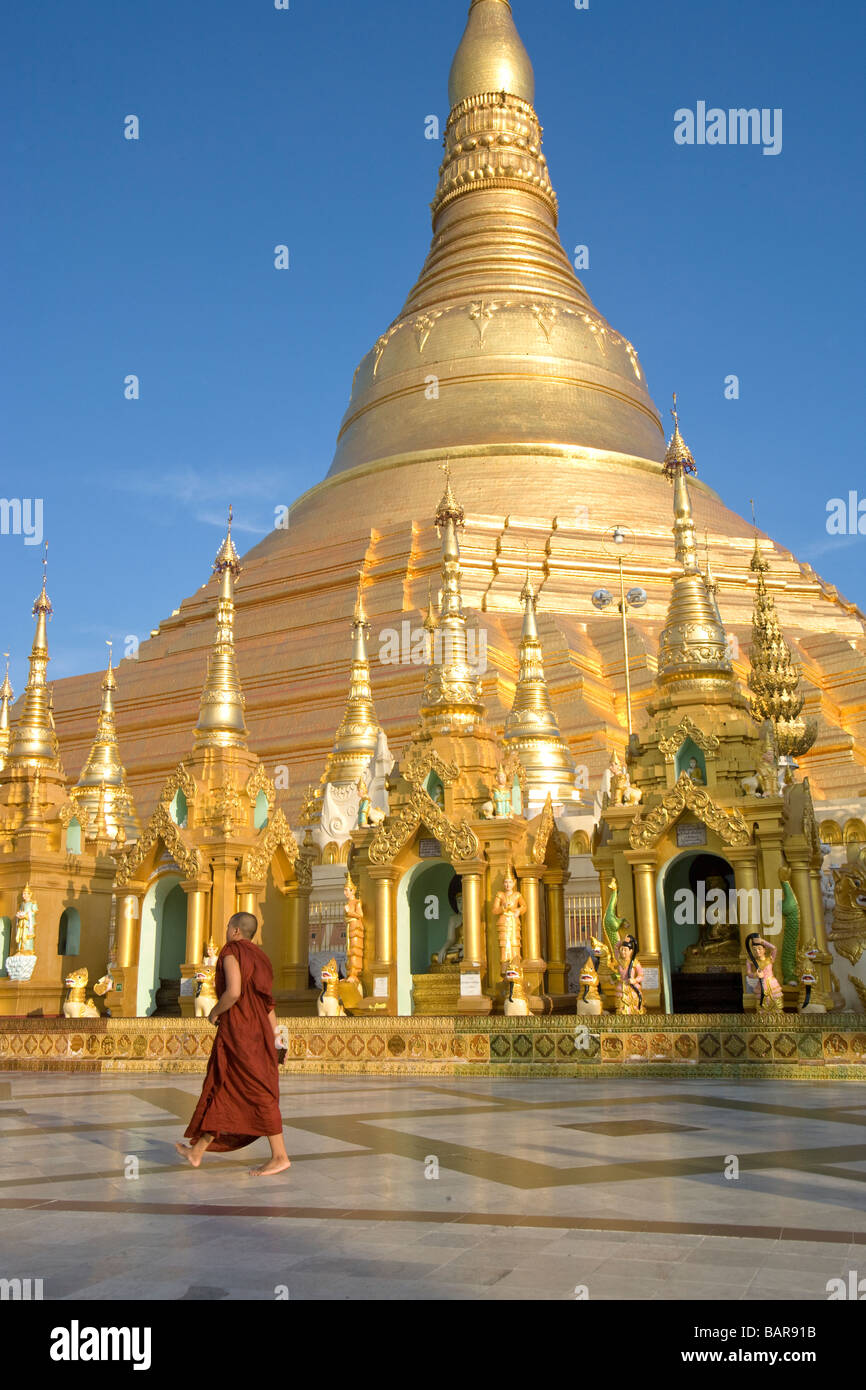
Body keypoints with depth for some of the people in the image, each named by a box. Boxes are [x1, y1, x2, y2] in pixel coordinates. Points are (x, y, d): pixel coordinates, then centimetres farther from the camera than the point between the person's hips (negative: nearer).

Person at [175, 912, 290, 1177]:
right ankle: (197, 1151, 25)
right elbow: (268, 1005, 16)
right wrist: (273, 1044, 16)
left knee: (257, 1093, -6)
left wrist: (214, 1012, -4)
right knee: (221, 1089, 15)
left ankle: (280, 1156, -3)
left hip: (238, 1030, -9)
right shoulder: (259, 959, 16)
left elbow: (233, 992, -23)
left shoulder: (231, 952, -9)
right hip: (257, 1030, 9)